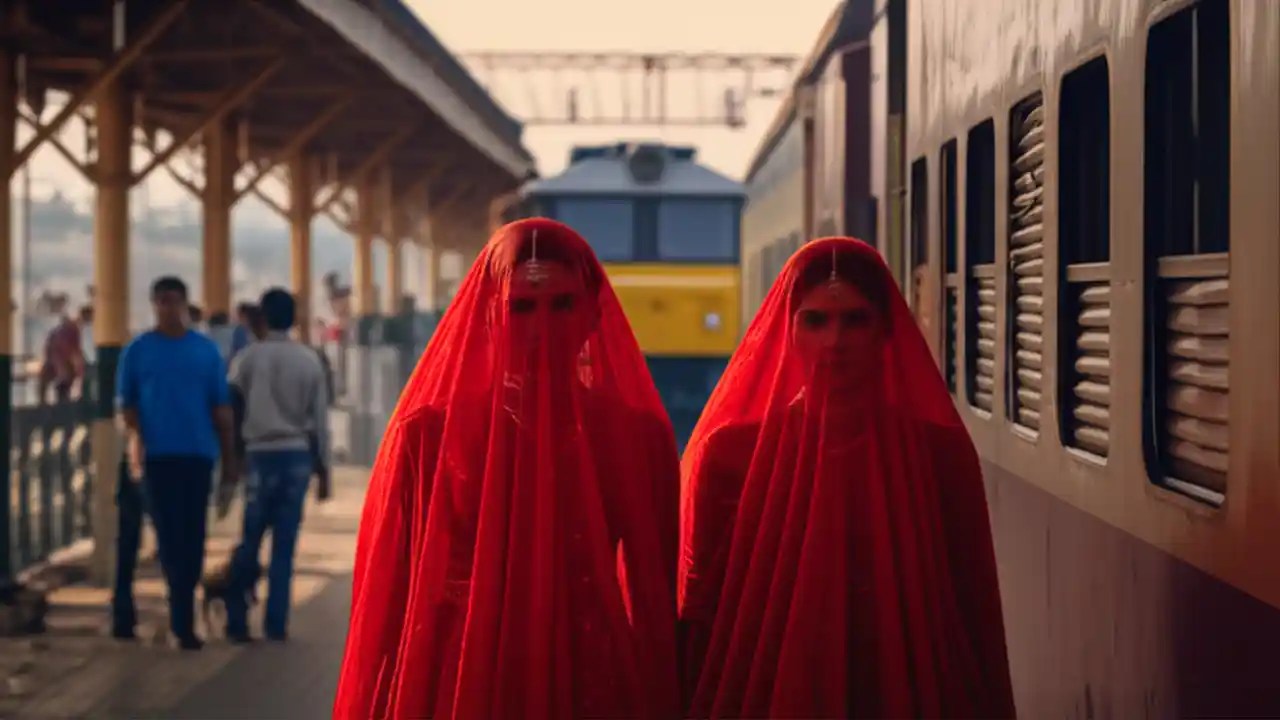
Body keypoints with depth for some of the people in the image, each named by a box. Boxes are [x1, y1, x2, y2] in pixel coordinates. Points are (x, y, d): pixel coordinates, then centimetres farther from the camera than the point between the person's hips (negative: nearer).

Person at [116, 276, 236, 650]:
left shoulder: (205, 349, 9)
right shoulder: (138, 350, 6)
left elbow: (220, 407, 10)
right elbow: (127, 402, 5)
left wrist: (228, 456, 7)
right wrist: (135, 437, -12)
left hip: (197, 452, 1)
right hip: (157, 454, -1)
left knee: (192, 533, 0)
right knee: (167, 531, -2)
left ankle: (181, 616, 9)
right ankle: (183, 613, 7)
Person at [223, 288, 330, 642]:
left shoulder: (248, 358, -3)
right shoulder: (309, 360, 2)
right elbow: (320, 418, 4)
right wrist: (322, 464, 12)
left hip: (261, 454, -1)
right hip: (297, 455, 1)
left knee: (250, 541, 6)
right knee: (284, 545, 4)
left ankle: (237, 619, 2)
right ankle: (276, 623, 3)